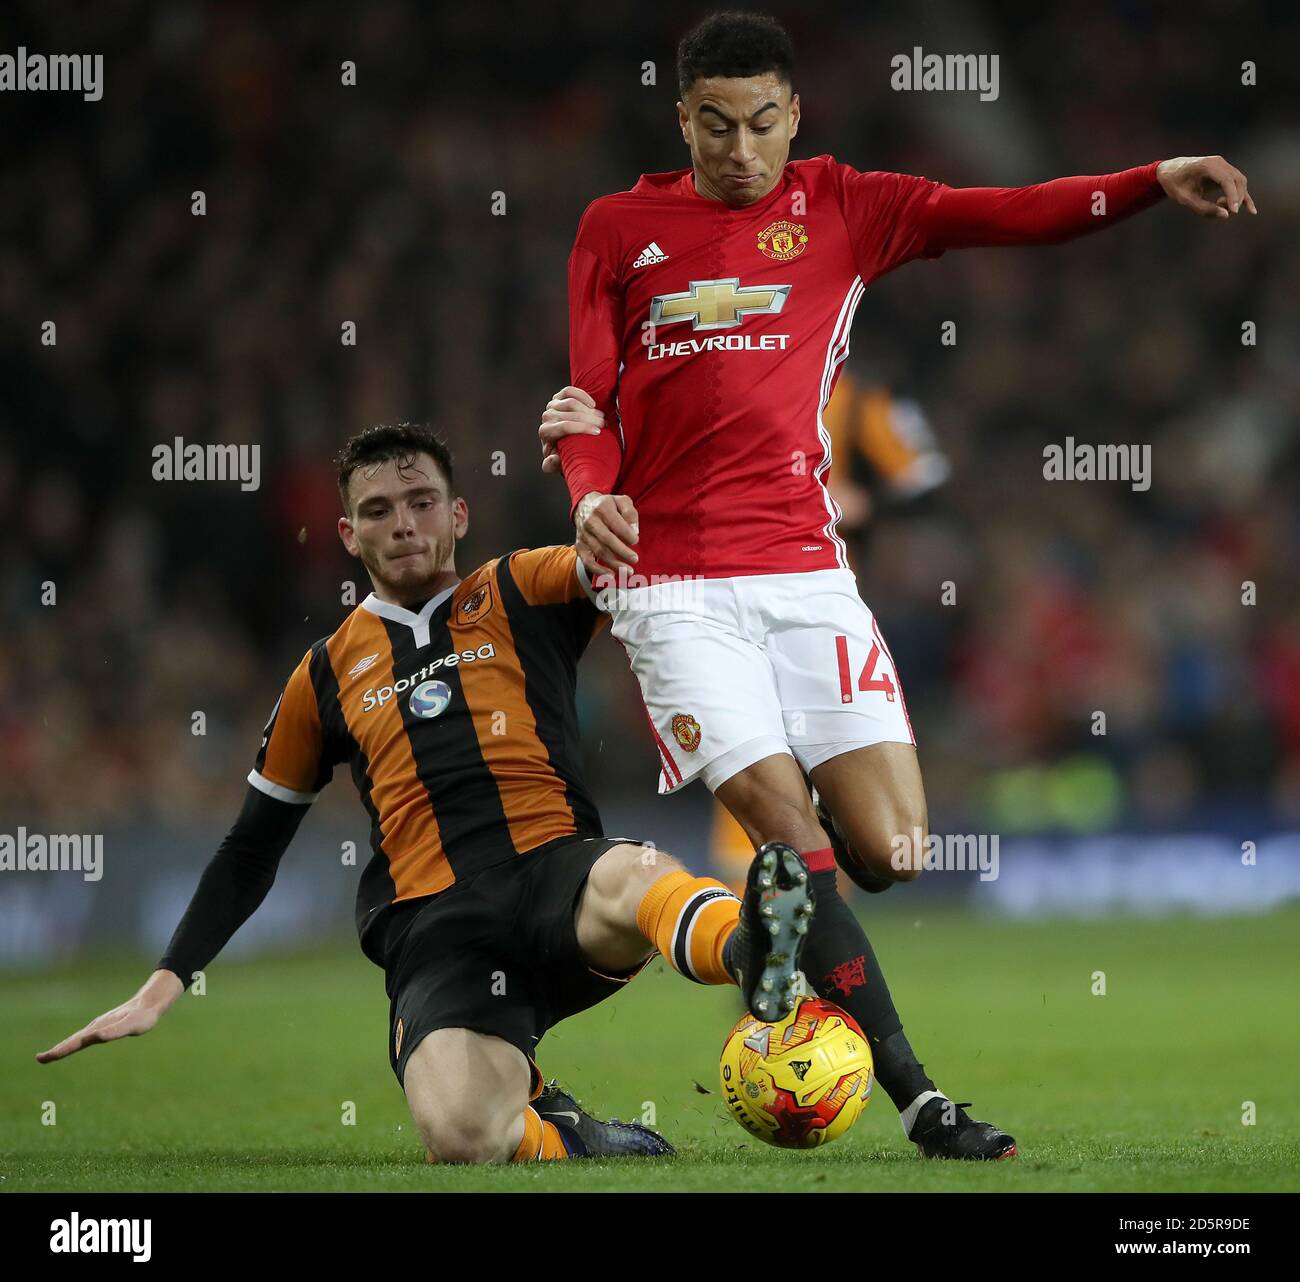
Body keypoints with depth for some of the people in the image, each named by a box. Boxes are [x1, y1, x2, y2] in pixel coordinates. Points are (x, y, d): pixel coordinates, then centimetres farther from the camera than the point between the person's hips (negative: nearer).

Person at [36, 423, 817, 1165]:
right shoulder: (327, 675, 21)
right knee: (458, 1134, -32)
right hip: (436, 931, 1)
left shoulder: (524, 594, 16)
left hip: (558, 875, -1)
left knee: (629, 881, -41)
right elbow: (252, 850, 27)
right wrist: (161, 989, 19)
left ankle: (749, 949, -70)